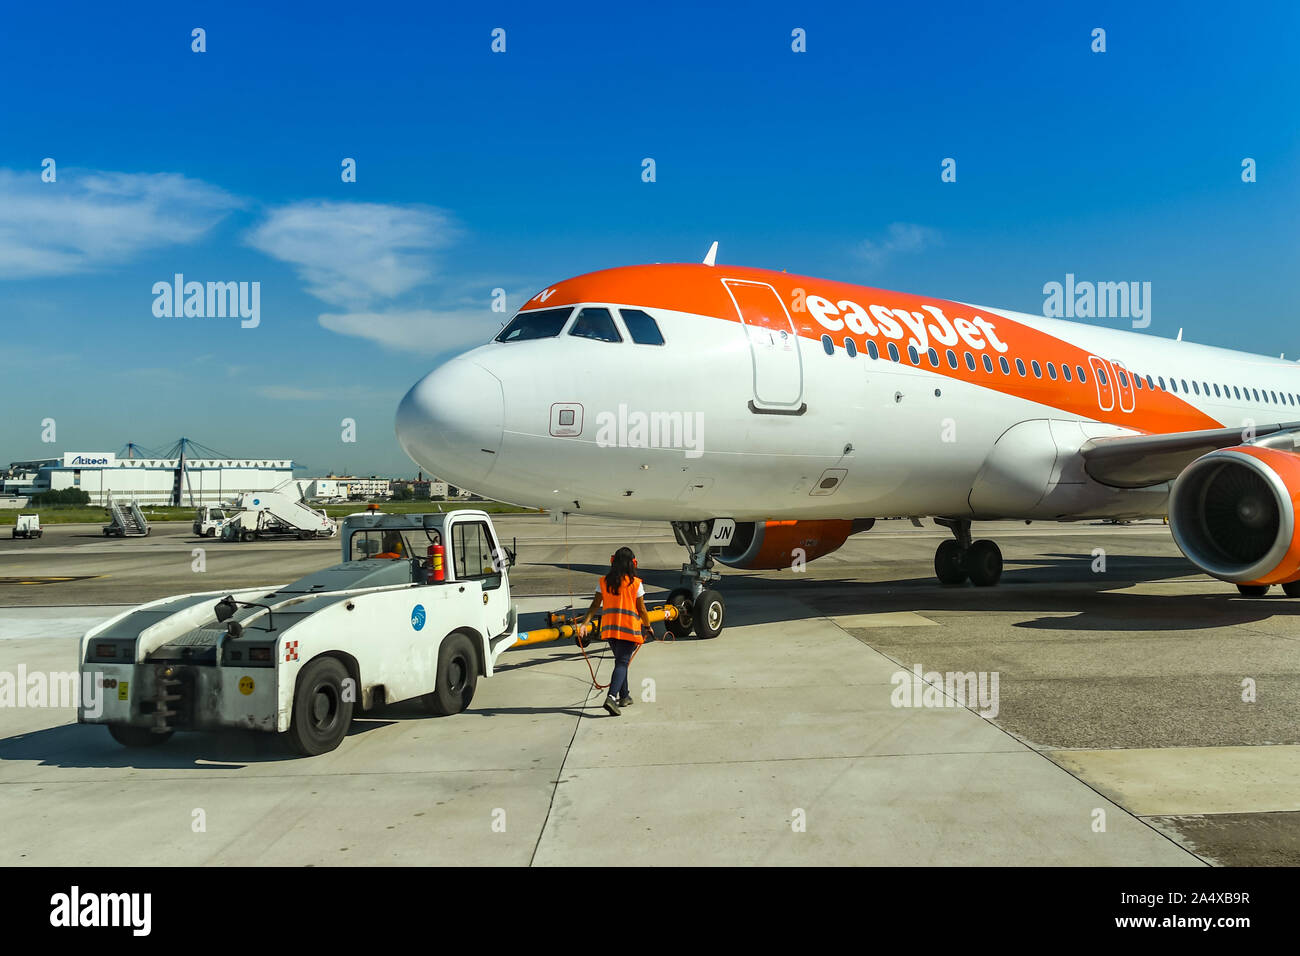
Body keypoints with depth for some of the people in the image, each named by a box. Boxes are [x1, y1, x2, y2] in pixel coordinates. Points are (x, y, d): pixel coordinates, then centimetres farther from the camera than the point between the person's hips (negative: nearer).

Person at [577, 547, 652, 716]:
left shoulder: (604, 581, 4)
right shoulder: (635, 583, -6)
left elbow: (595, 604, -1)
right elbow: (641, 609, -3)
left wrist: (584, 623, 0)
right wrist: (648, 626, 11)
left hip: (609, 628, 4)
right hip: (629, 629, -4)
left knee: (620, 661, 20)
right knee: (622, 662, -6)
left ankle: (624, 696, 28)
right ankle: (611, 697, -24)